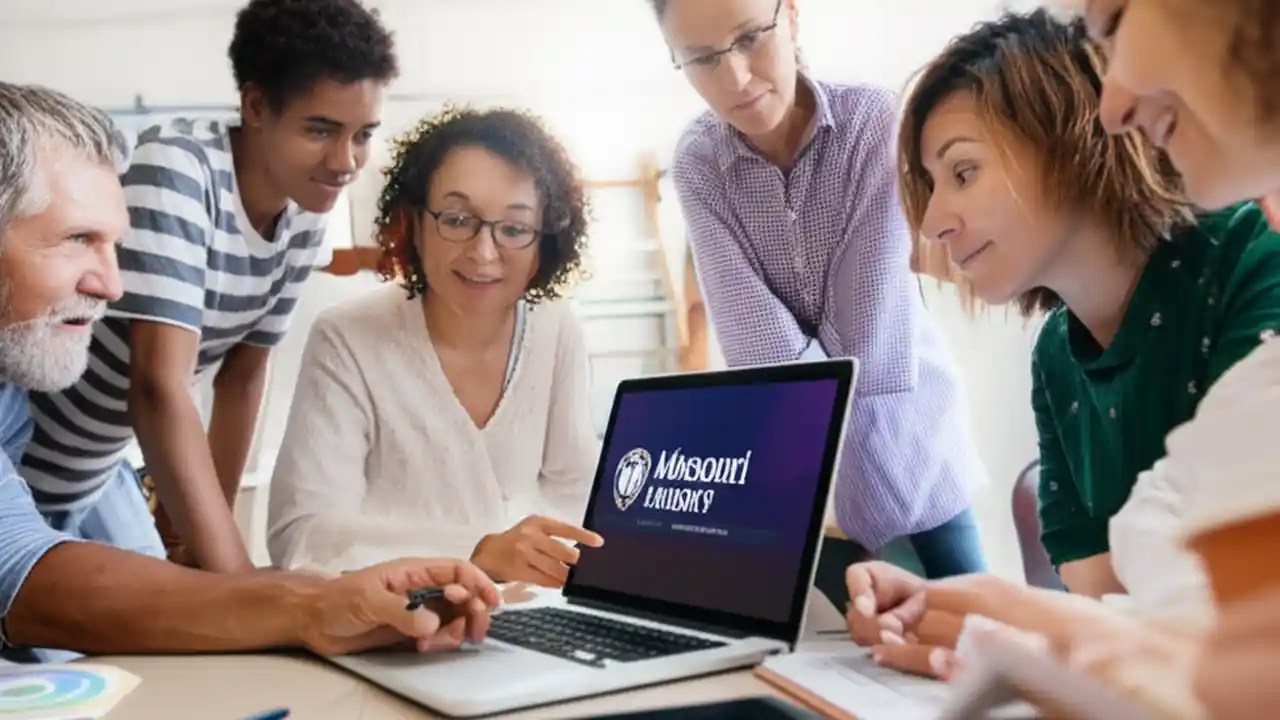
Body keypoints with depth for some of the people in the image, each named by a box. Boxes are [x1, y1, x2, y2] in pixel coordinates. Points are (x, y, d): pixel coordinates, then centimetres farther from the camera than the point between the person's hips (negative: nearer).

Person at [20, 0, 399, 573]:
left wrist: (202, 533, 8)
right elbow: (159, 388, -37)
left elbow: (243, 374, 5)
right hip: (18, 467, -7)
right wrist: (238, 577, -41)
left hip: (98, 467, 7)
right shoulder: (174, 168, -29)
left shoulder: (305, 218, -7)